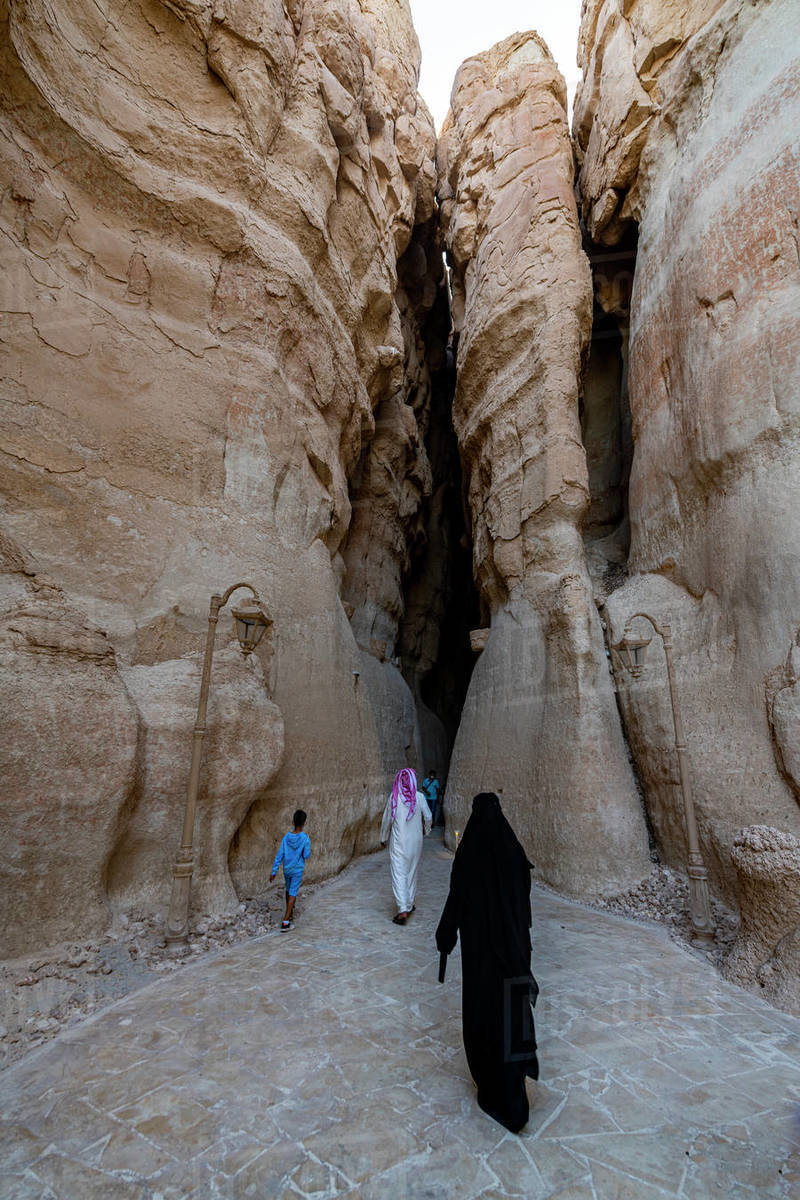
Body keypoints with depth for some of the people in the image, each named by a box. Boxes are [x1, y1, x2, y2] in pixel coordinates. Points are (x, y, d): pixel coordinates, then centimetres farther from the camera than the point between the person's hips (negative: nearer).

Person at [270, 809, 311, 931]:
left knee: (288, 889, 23)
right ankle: (285, 922, -4)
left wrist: (273, 872, -2)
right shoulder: (305, 839, -21)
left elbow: (279, 856, -10)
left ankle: (289, 912, 36)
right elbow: (306, 856, -12)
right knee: (293, 893, 2)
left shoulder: (286, 837, -12)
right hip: (298, 871, -3)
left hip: (286, 870, 3)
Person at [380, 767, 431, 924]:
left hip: (398, 842, -1)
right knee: (412, 872, 17)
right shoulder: (419, 797, -8)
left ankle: (403, 910, -10)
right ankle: (409, 904, 27)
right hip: (415, 841, 2)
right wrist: (424, 830, 21)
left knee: (399, 874, -1)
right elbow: (428, 817, 0)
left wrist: (383, 838, 13)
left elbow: (387, 819, -1)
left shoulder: (393, 797, -9)